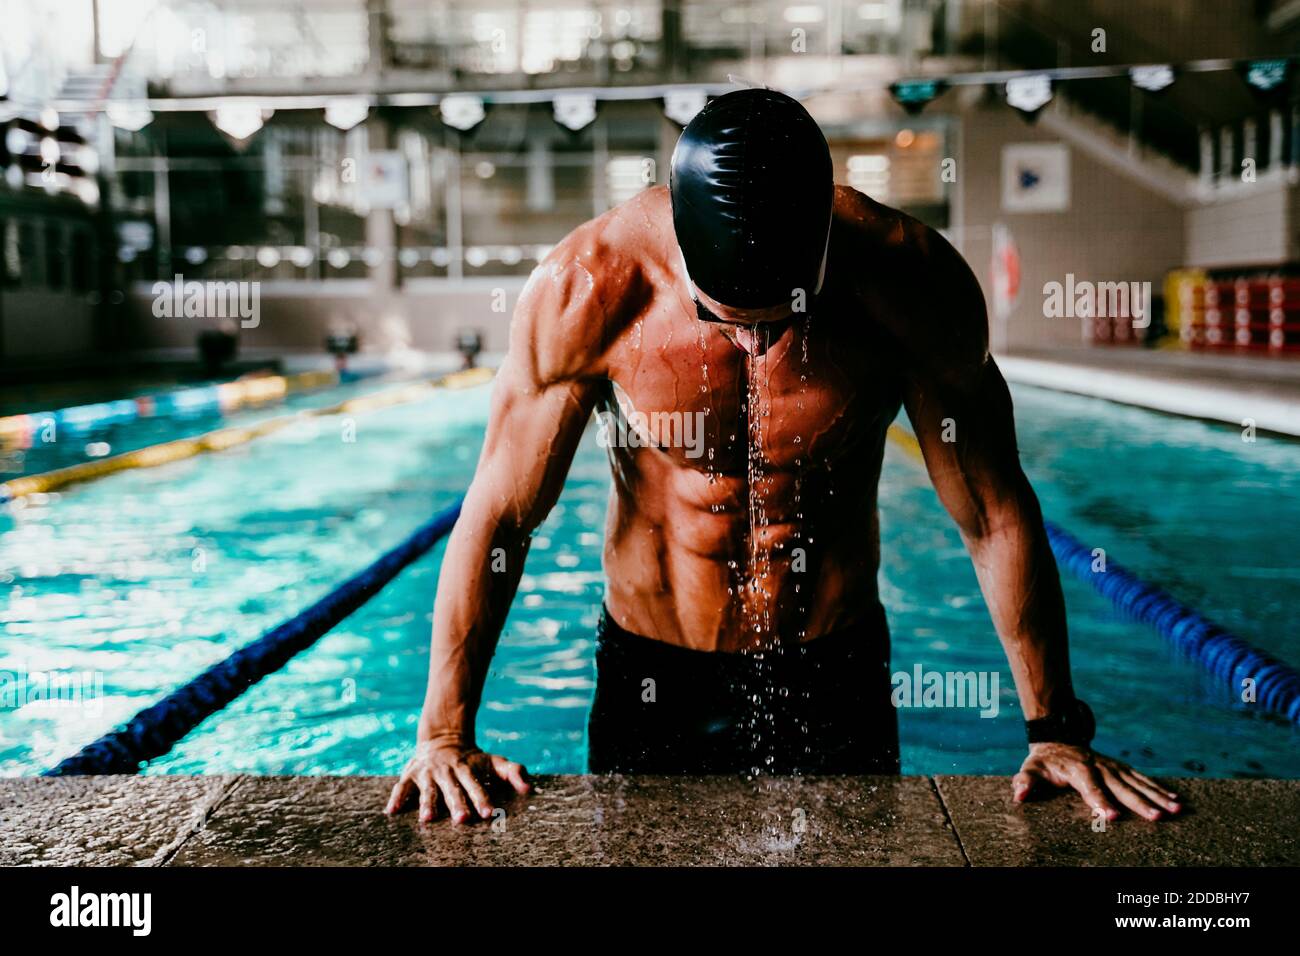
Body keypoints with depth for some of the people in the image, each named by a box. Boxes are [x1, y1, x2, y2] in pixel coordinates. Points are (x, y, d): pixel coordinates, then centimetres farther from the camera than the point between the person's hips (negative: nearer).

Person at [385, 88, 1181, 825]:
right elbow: (497, 517, -12)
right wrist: (445, 735, -14)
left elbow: (995, 518, -9)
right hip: (649, 678, 0)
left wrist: (1055, 729, -7)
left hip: (838, 678, 1)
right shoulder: (588, 291, -21)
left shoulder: (911, 280, -19)